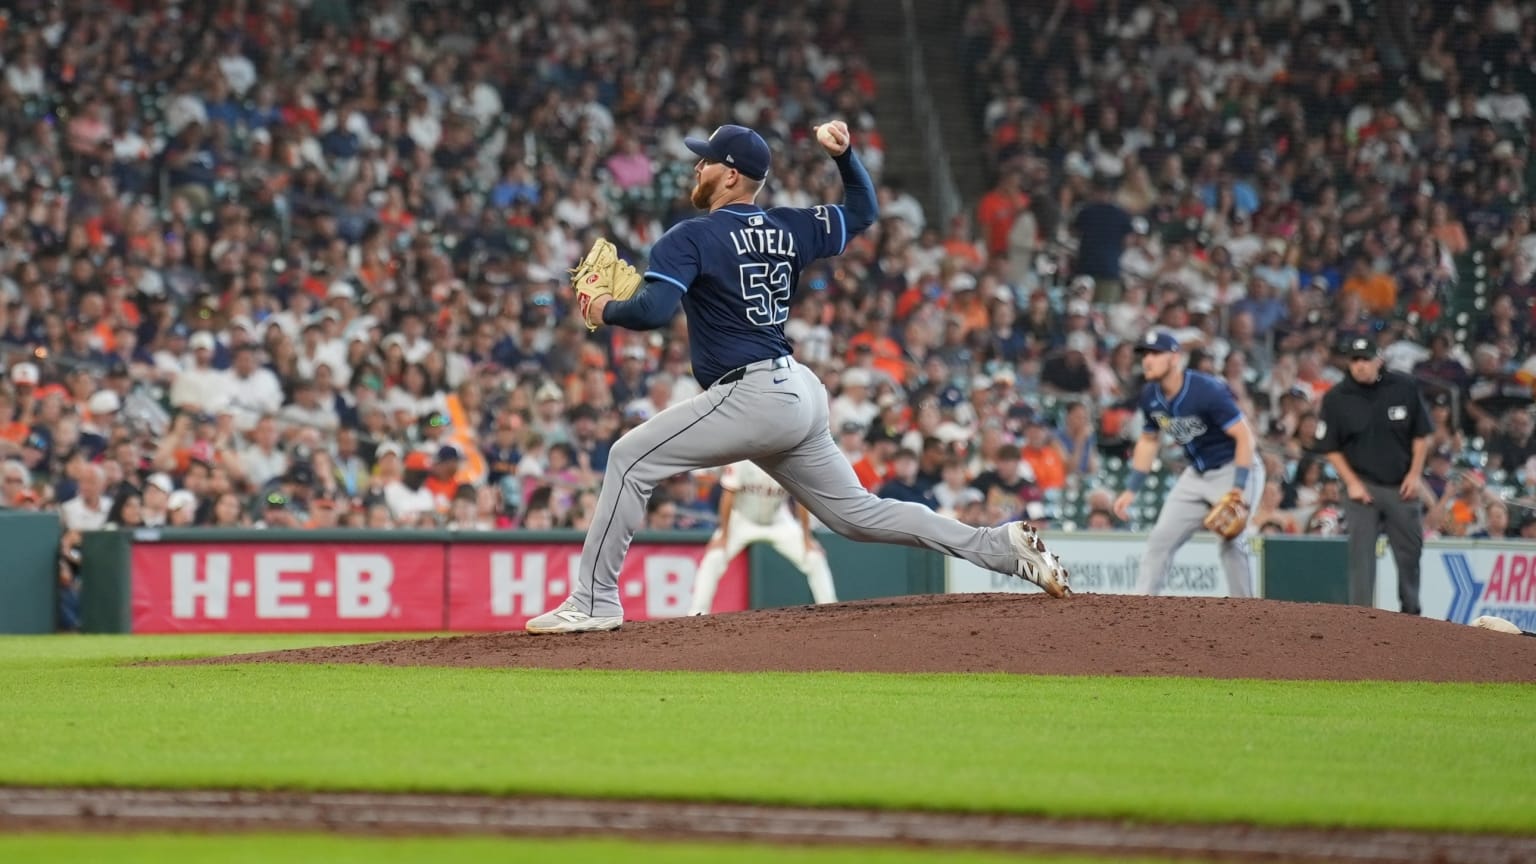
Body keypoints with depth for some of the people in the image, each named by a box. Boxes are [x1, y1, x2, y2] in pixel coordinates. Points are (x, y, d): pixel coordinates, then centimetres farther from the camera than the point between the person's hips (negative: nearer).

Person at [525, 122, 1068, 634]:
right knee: (856, 513, 15)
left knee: (632, 458, -3)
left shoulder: (691, 238, -8)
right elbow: (863, 212, 28)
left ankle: (594, 602, -7)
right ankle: (1001, 547, 8)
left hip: (752, 395, -8)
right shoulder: (788, 229, 14)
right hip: (801, 395, 8)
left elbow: (654, 310, -21)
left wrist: (608, 310, -2)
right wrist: (845, 155, 17)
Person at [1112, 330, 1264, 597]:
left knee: (1232, 543, -18)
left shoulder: (1207, 390, -25)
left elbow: (1244, 437, -24)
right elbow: (1148, 441, 15)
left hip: (1234, 469, -7)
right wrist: (1132, 490, 11)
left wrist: (1237, 490, -30)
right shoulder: (1150, 397, -3)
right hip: (1197, 474, 7)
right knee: (1161, 539, -1)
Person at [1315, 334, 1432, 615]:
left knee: (1410, 550, 9)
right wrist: (1352, 482, -8)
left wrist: (1415, 474, -2)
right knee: (1361, 552, -6)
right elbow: (1330, 447, 1)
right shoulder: (1336, 398, -6)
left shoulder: (1406, 387, -3)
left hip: (1402, 485, 2)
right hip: (1362, 484, -2)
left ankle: (1411, 612, 26)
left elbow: (1421, 434, 5)